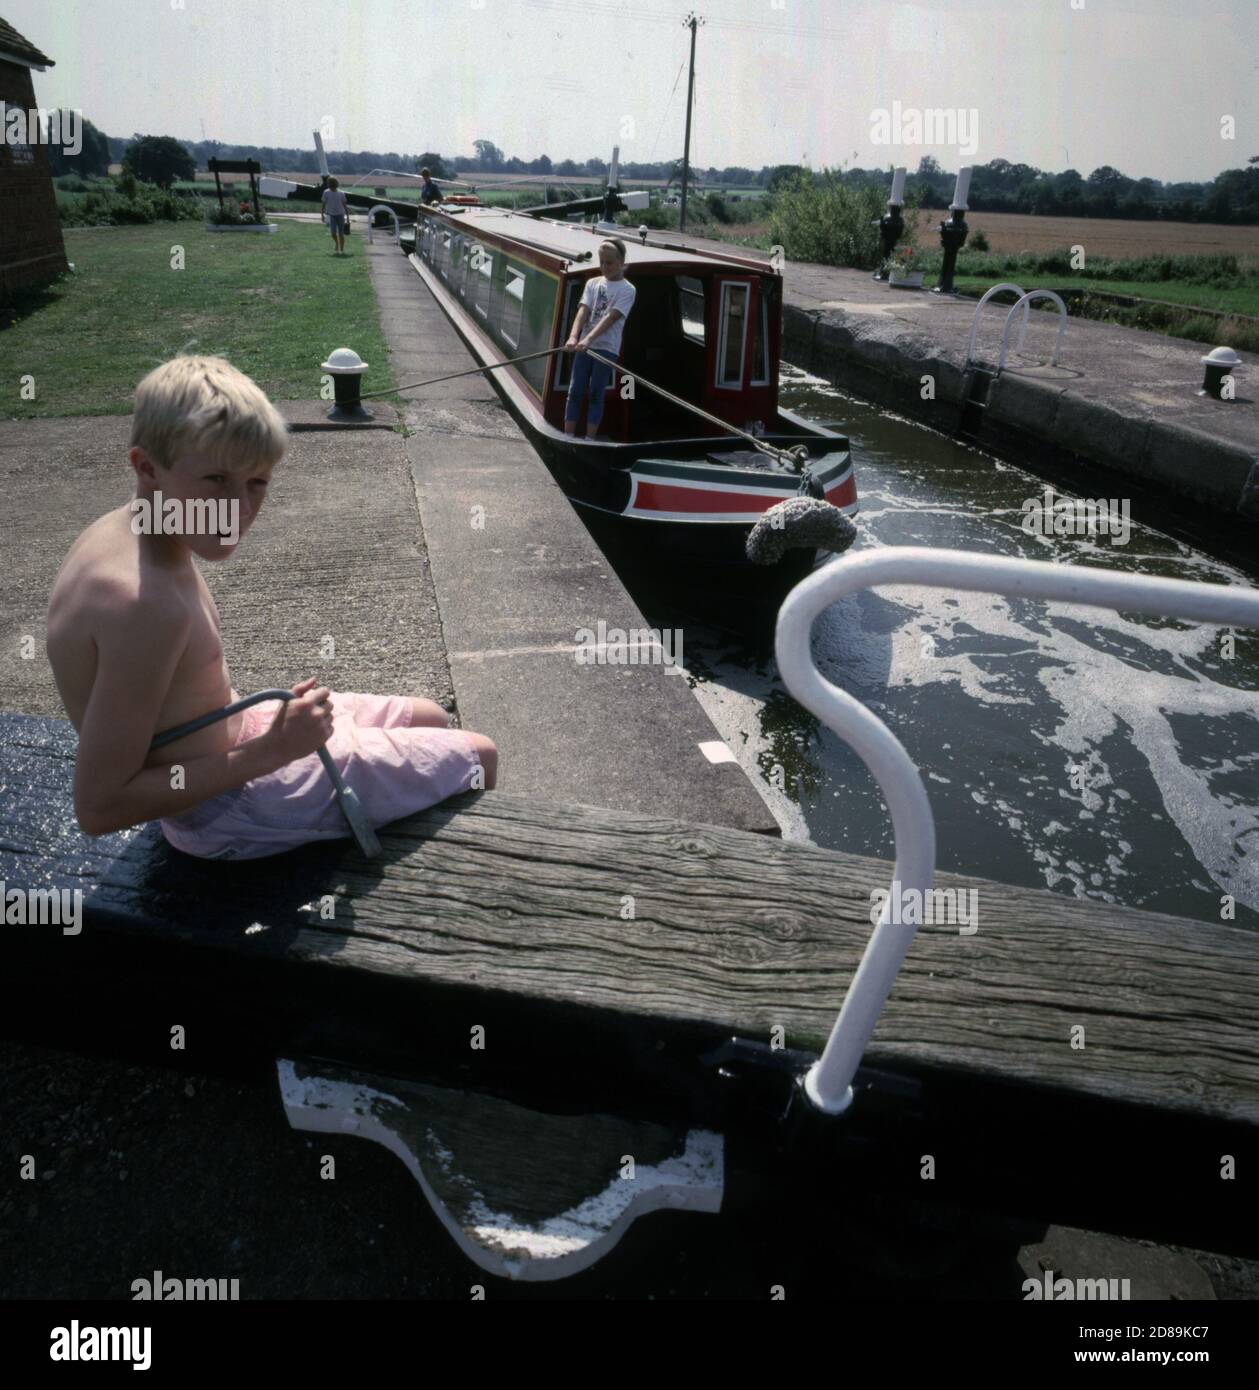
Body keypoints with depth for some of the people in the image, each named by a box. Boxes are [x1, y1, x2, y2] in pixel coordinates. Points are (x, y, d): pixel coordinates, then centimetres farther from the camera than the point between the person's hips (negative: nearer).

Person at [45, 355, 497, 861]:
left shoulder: (118, 531, -5)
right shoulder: (146, 602, -33)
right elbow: (98, 809, -29)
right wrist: (271, 751, -27)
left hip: (225, 737, 9)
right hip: (220, 813, -9)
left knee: (430, 718, 21)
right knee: (478, 757, 1)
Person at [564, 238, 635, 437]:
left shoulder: (627, 290, -3)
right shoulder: (592, 283, 10)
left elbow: (610, 318, -16)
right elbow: (583, 311, -2)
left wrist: (589, 339, -29)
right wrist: (573, 337, -21)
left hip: (607, 348, -4)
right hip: (584, 346, 4)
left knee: (596, 394, -2)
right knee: (575, 392, 2)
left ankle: (589, 440, 3)